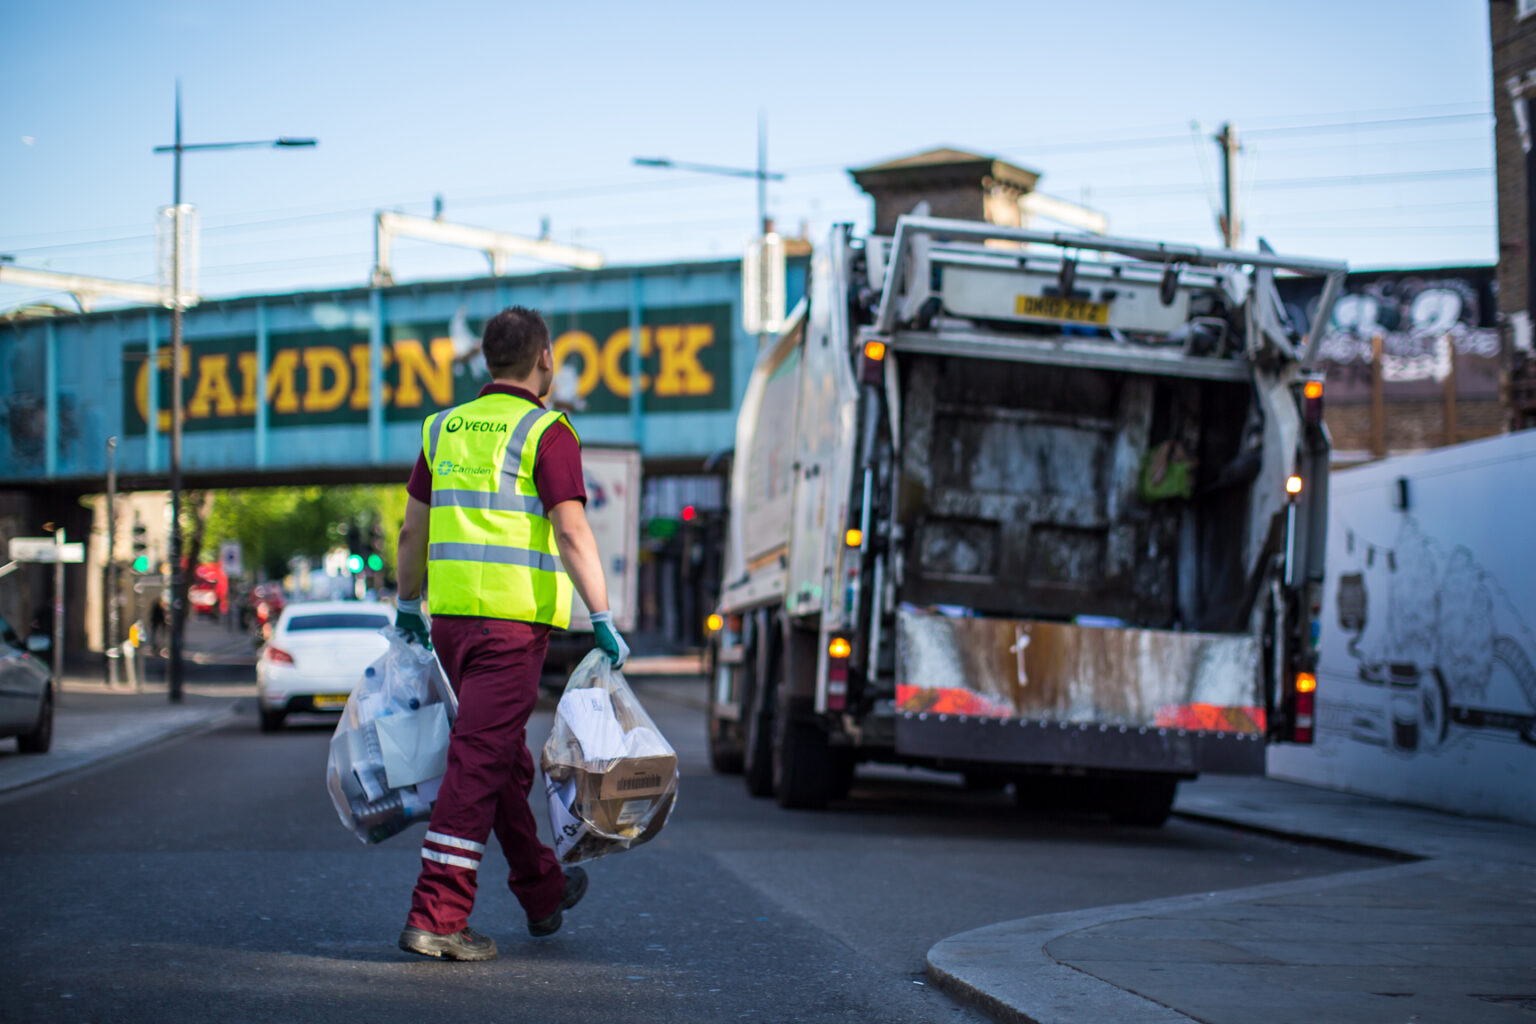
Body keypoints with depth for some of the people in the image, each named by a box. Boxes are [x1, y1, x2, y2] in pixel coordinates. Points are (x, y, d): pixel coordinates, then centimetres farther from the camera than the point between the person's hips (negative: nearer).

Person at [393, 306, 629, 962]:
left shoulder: (443, 429, 13)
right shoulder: (545, 433, -6)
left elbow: (413, 530, 17)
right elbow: (571, 533, -15)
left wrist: (408, 608, 27)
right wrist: (604, 623, -15)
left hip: (451, 614, 7)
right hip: (514, 618, -7)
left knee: (505, 757, 19)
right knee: (478, 762, -8)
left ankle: (541, 890, 33)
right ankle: (436, 917, -12)